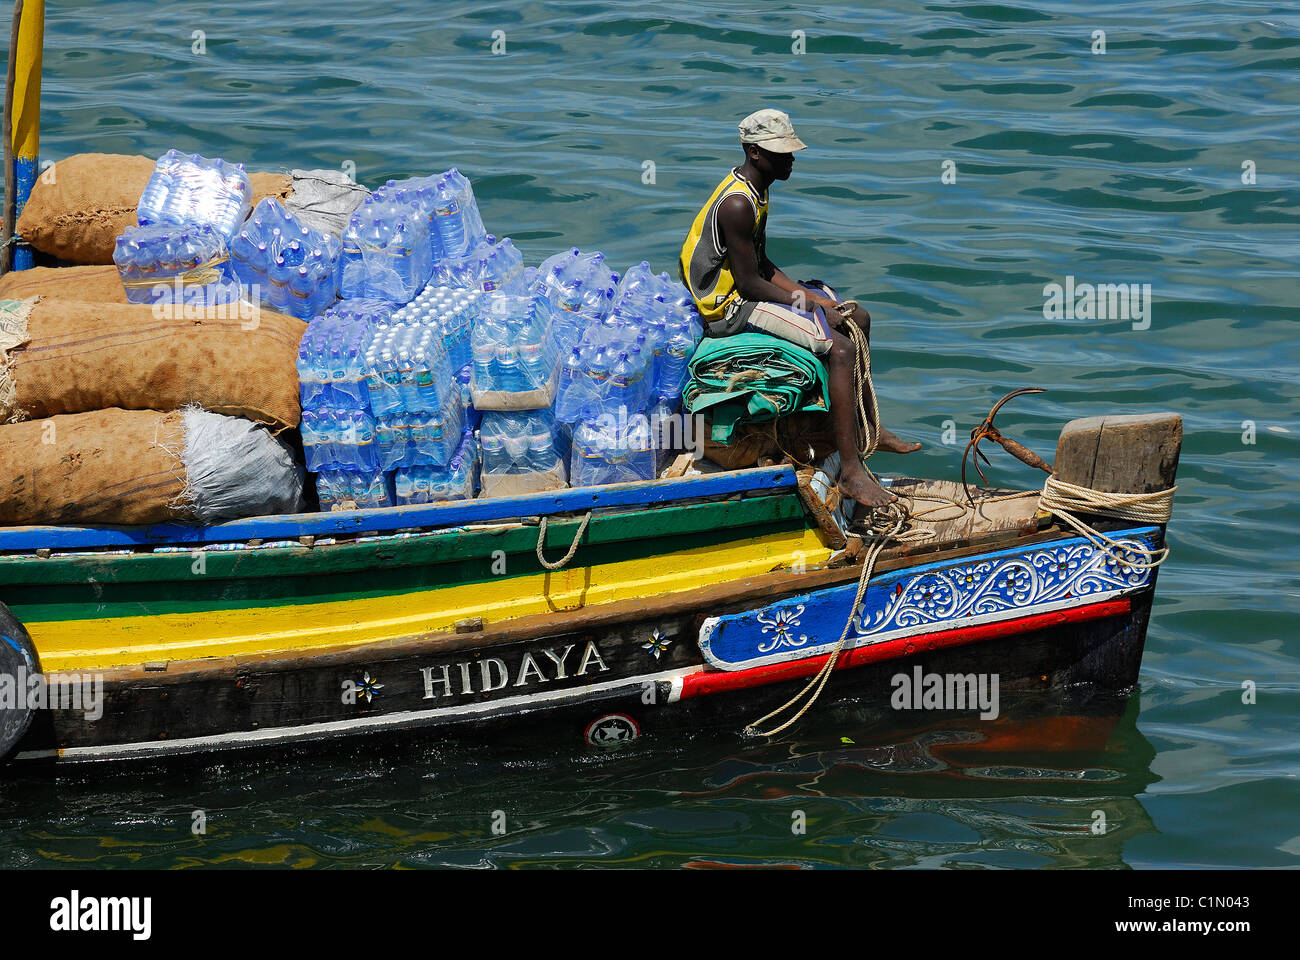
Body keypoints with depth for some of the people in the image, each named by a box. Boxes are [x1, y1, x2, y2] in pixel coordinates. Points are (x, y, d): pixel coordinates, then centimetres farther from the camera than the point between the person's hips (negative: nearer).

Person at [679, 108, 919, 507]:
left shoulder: (754, 189, 9)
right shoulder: (738, 204, -24)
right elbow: (748, 283, -23)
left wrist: (815, 300, 3)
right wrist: (810, 307, -14)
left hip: (746, 291, 11)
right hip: (730, 308, -11)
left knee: (858, 319, 15)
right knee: (840, 346, -22)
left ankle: (869, 429, 28)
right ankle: (850, 471, -22)